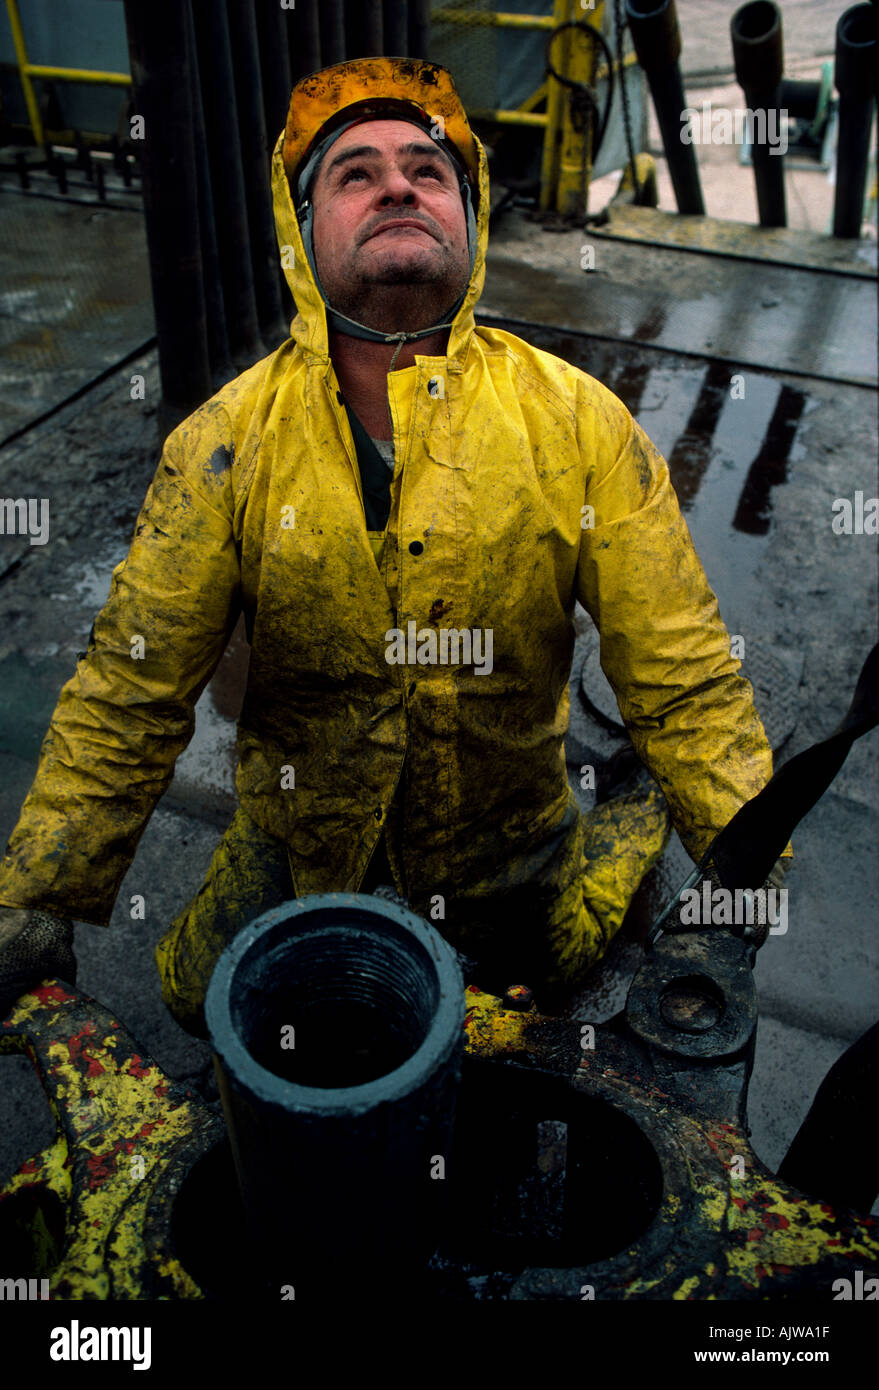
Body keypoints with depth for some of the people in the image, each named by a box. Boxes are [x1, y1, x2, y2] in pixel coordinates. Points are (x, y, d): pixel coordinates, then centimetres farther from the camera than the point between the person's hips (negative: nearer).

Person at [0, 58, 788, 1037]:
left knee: (545, 974, 23)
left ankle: (637, 827, 48)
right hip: (298, 834, 2)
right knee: (203, 1002, 19)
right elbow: (129, 698, -14)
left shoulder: (580, 423, -20)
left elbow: (684, 686, -17)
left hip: (502, 833, -1)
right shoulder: (228, 440, -19)